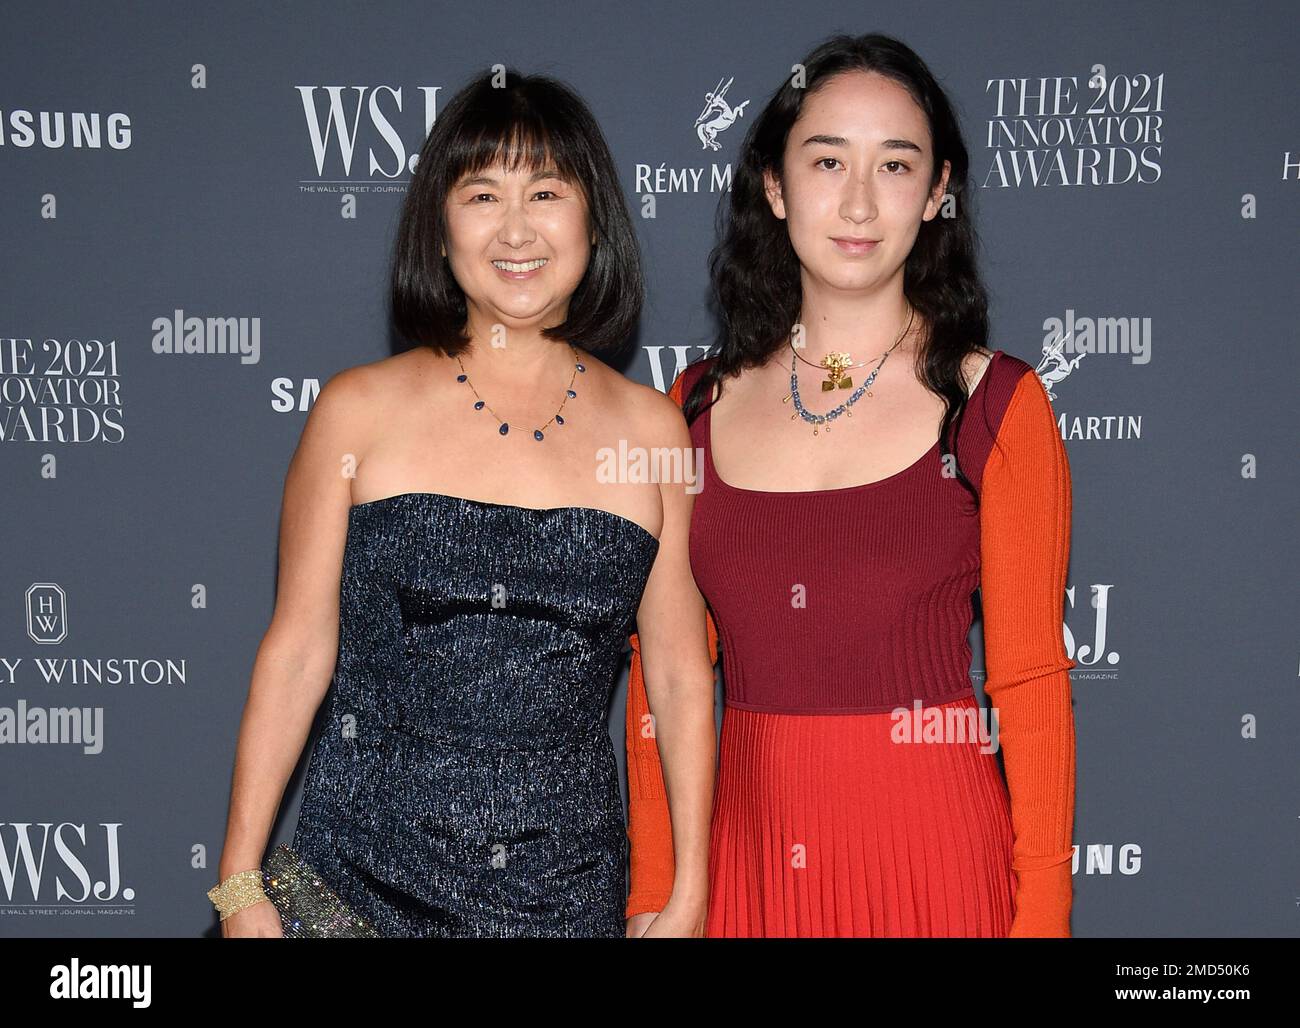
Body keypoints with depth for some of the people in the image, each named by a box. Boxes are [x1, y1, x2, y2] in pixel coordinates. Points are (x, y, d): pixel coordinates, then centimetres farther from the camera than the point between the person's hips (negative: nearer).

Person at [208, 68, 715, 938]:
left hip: (570, 891, 1)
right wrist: (241, 888, -1)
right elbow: (297, 649, 0)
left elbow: (682, 673, 4)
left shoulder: (651, 429, 1)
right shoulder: (360, 410, -2)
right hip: (361, 877, -1)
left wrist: (689, 897, 3)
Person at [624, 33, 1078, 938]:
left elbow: (1032, 683, -5)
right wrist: (651, 895, 2)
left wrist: (1042, 915, -9)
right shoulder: (701, 403, 3)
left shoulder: (996, 404, -5)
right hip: (742, 849, 3)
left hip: (927, 848, -3)